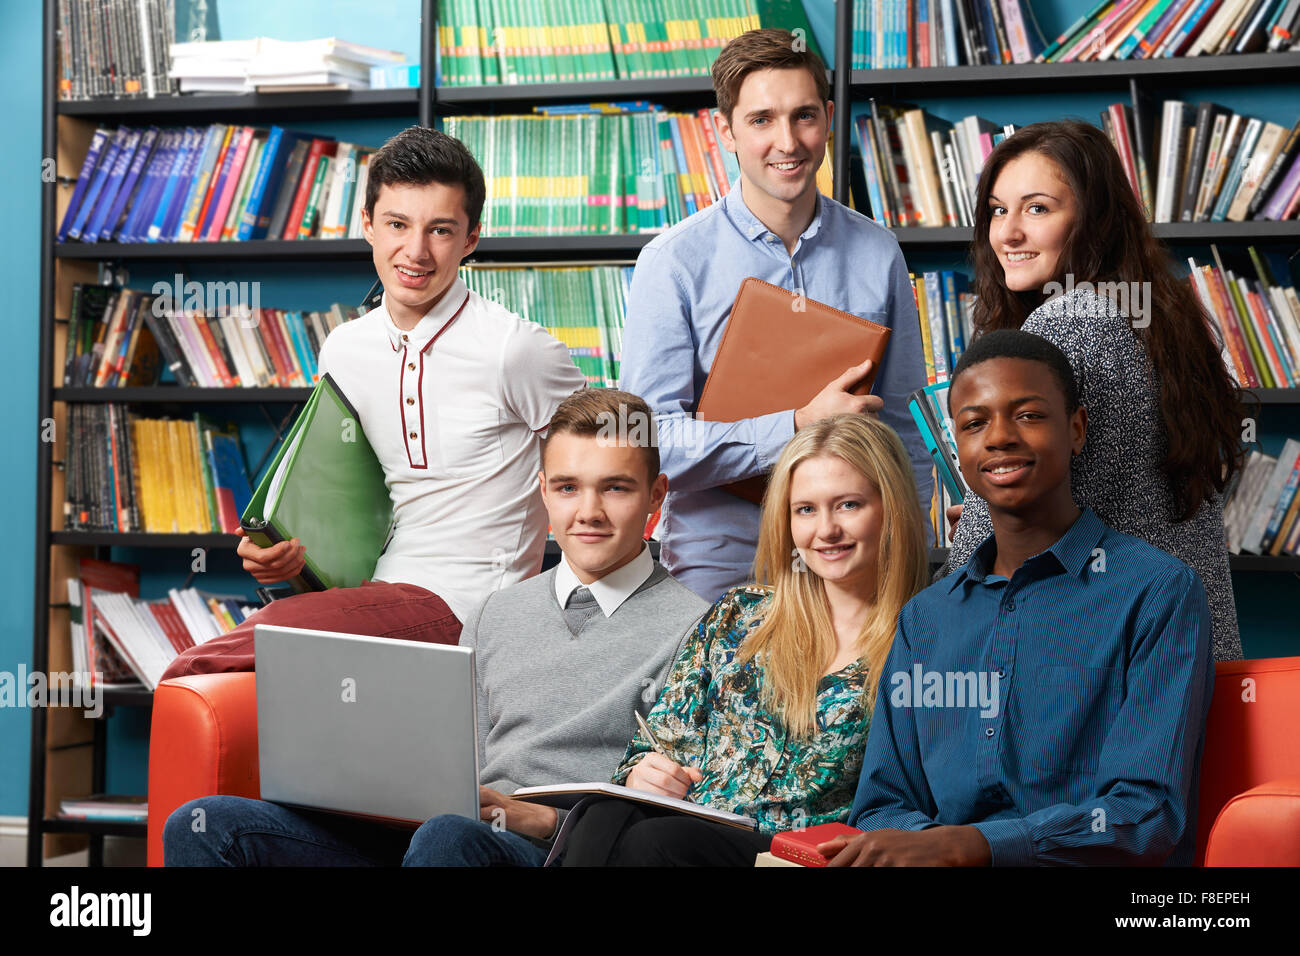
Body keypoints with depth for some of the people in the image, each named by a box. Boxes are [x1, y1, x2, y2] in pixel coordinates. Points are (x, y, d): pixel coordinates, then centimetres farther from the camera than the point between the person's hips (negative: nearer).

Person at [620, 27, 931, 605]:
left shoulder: (877, 254, 5)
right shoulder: (674, 263, -6)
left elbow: (903, 427, 12)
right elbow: (651, 446, -13)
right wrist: (801, 426, -19)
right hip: (719, 567, -3)